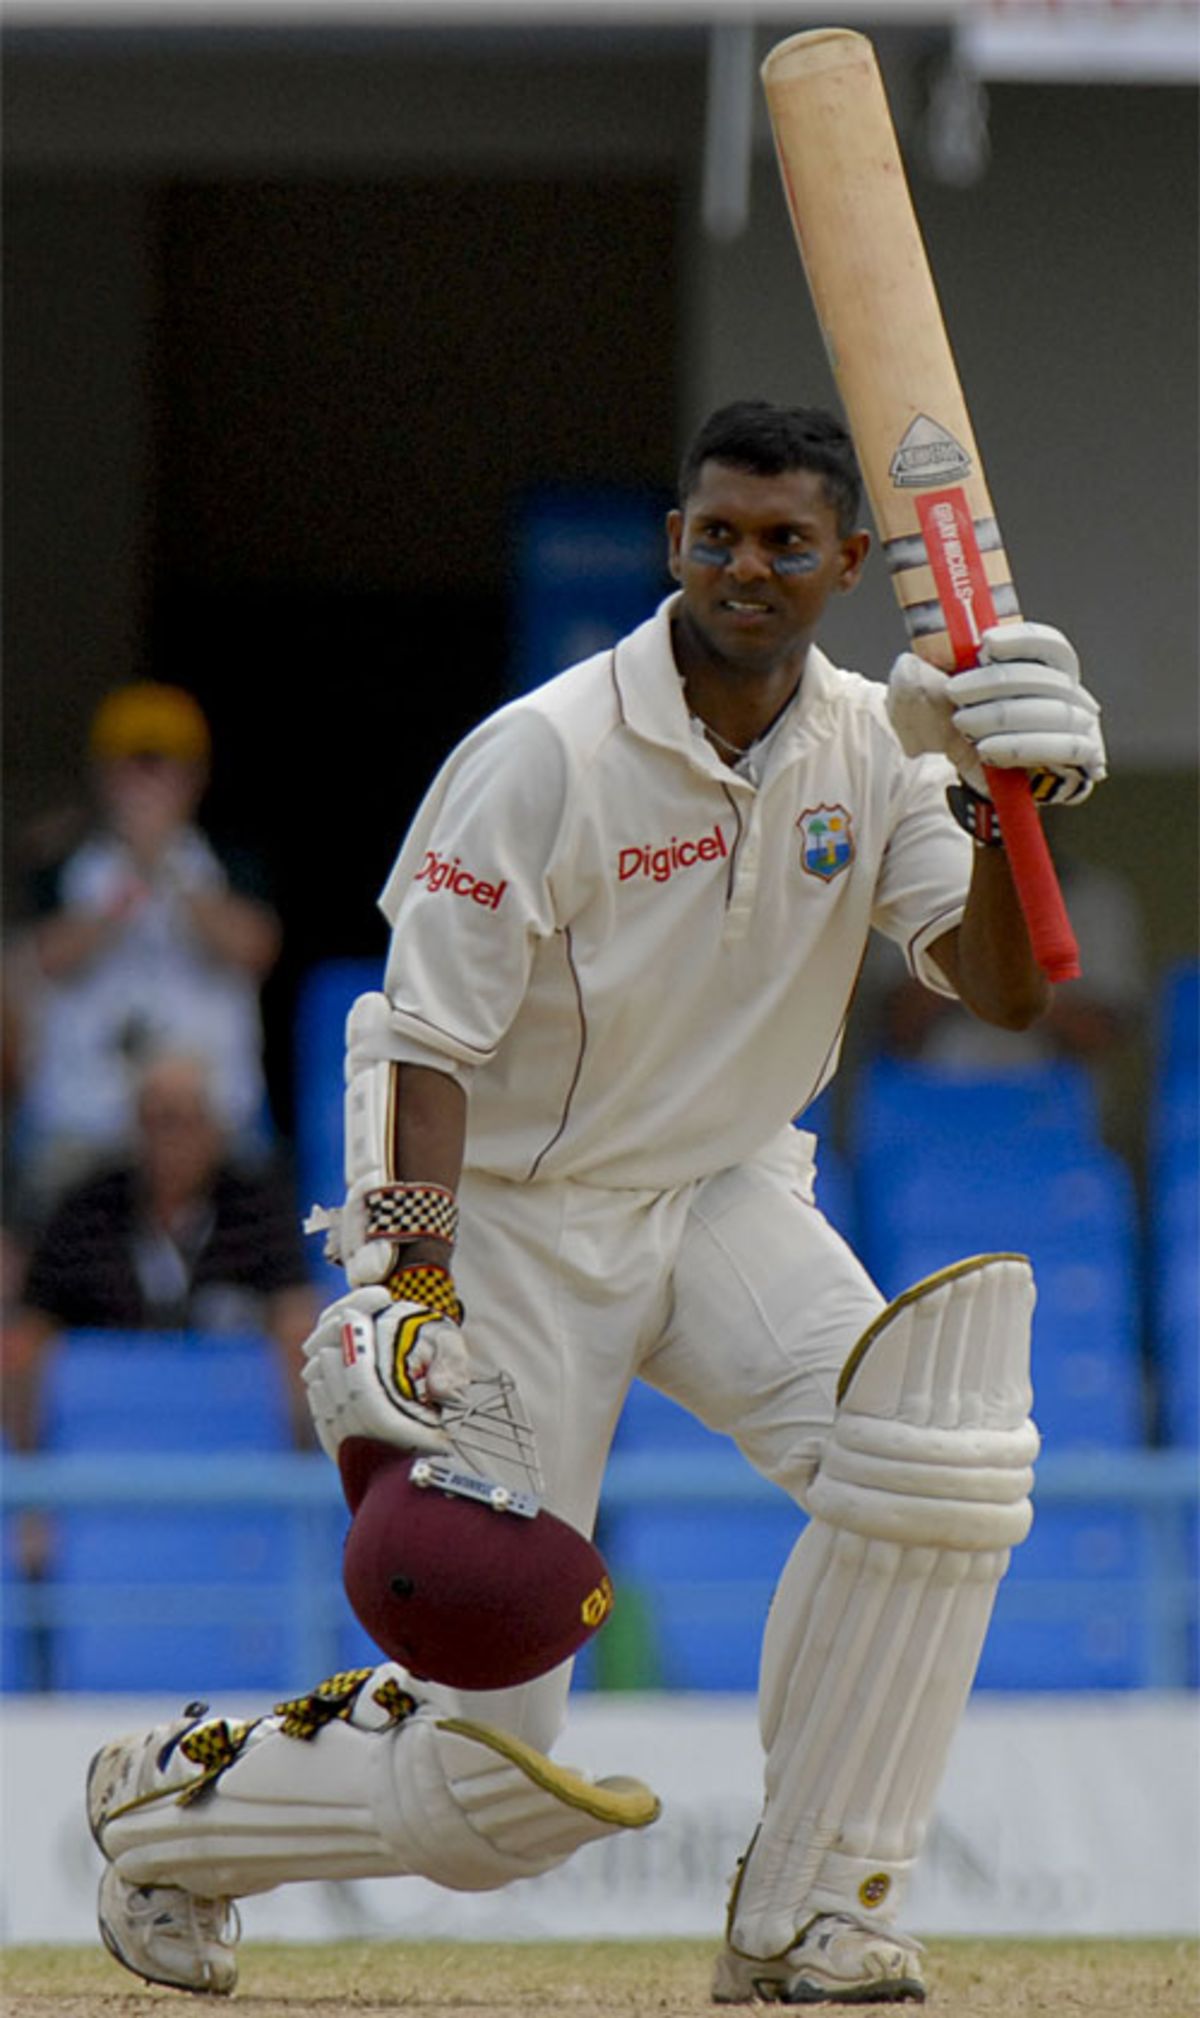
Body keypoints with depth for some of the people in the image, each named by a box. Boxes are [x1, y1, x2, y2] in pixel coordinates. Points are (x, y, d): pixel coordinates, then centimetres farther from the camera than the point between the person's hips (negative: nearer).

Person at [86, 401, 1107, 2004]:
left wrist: (1003, 798, -30)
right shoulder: (545, 758, -19)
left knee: (932, 1440, -27)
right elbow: (430, 1048, -20)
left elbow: (1006, 988, -12)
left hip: (728, 1199, 5)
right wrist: (409, 1300, -33)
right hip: (514, 1222, -5)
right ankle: (169, 1801, 24)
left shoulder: (875, 748, -2)